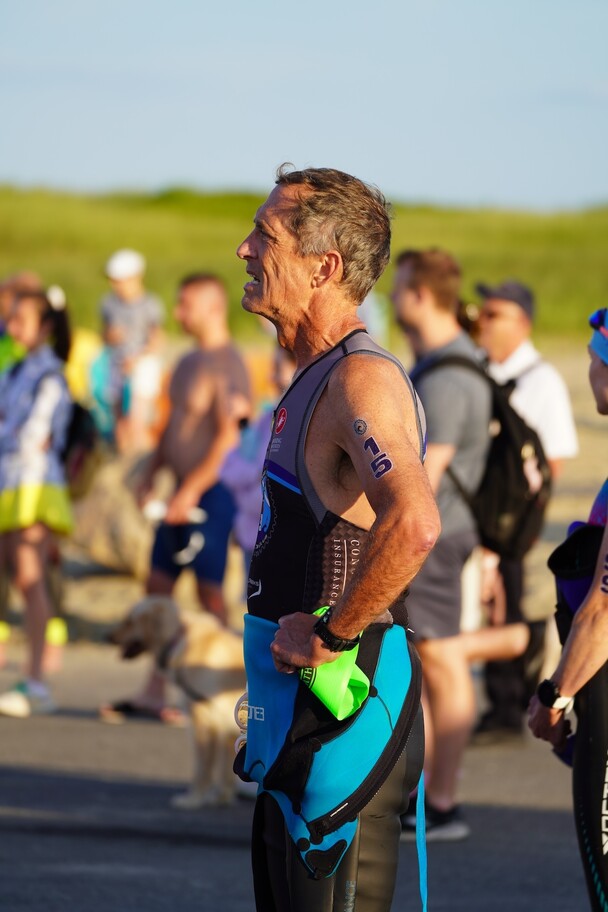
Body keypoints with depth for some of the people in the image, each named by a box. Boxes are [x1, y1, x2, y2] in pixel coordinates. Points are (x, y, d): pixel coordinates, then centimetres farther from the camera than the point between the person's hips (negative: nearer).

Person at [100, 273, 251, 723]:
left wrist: (192, 491, -20)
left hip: (212, 491, -9)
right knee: (158, 584, 7)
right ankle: (153, 693, 11)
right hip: (183, 492, 9)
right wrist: (150, 475, 17)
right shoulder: (189, 362, 16)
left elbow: (229, 436, -19)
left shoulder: (228, 364, -13)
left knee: (209, 589, -5)